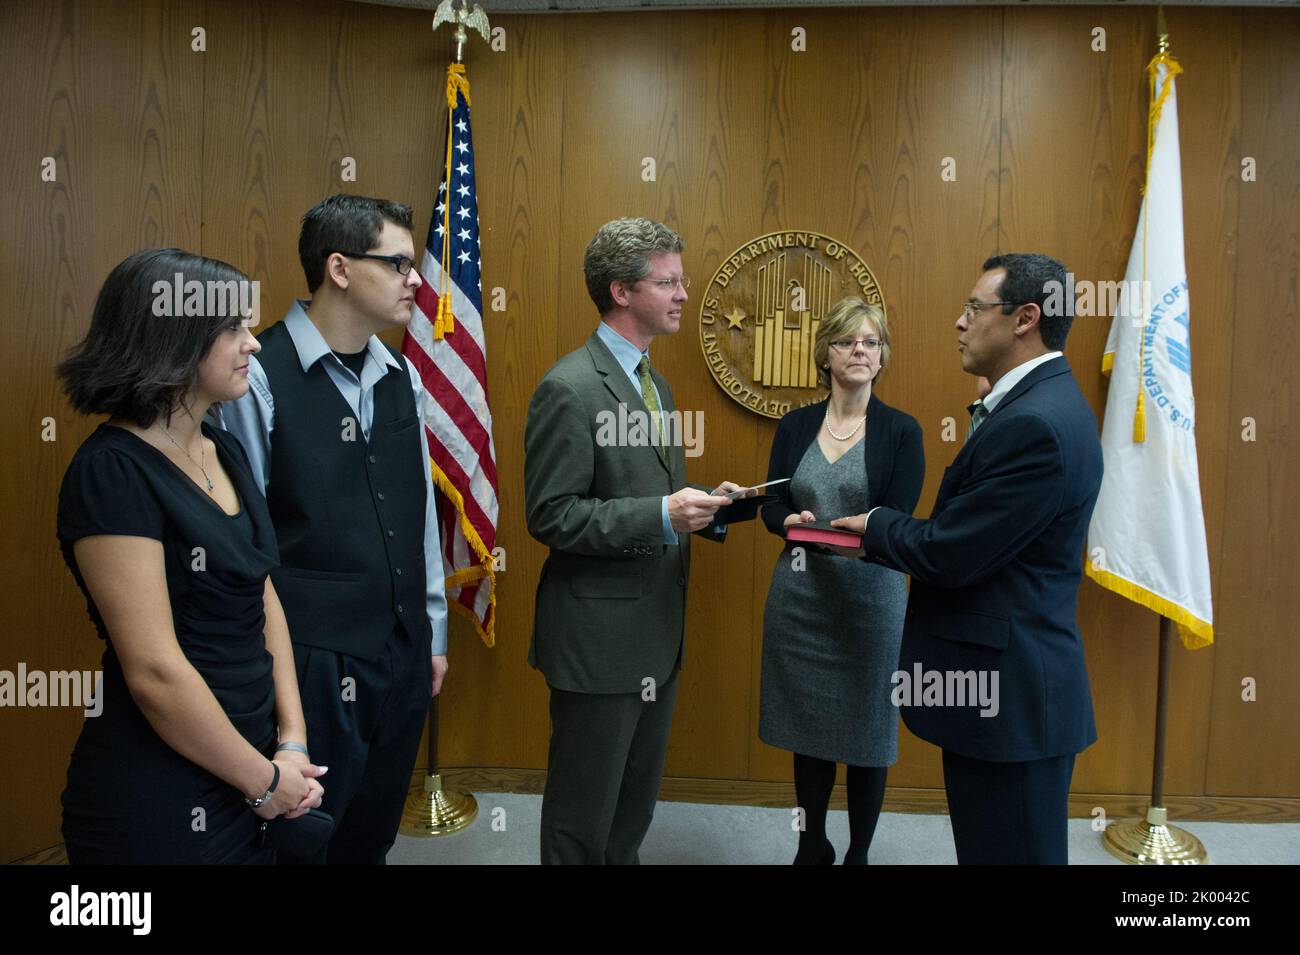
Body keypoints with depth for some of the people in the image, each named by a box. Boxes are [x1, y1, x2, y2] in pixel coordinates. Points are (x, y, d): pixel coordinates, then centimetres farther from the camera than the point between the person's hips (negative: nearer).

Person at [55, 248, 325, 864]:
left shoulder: (224, 452, 6)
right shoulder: (113, 473, -19)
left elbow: (263, 600, 6)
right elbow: (156, 671, -22)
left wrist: (291, 743, -1)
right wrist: (264, 781, -12)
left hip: (246, 764, 8)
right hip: (158, 796, -7)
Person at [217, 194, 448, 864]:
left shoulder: (402, 377, 6)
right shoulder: (259, 377, -14)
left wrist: (433, 632, 14)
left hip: (404, 656, 6)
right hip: (311, 662, -6)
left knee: (373, 838, 21)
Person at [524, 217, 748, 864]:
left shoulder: (653, 382, 12)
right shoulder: (570, 388, -17)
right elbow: (549, 516, -20)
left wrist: (699, 507, -1)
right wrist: (662, 515, -27)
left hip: (657, 632, 9)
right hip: (601, 638, -9)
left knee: (636, 804, 23)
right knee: (584, 816, 10)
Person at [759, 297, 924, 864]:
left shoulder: (901, 431, -2)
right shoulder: (795, 426, 6)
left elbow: (898, 519, -9)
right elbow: (772, 506, 4)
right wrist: (794, 521, -18)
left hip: (870, 595, -2)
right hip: (799, 593, 3)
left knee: (866, 728, 7)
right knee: (805, 721, 13)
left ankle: (858, 853, 28)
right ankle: (812, 847, 33)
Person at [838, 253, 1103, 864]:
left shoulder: (1035, 424, -23)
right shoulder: (1037, 404, 10)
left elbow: (948, 555, -21)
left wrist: (875, 524, -4)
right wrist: (883, 529, 1)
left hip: (1008, 694, -10)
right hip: (1004, 680, 10)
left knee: (1008, 849, 8)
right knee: (986, 843, 22)